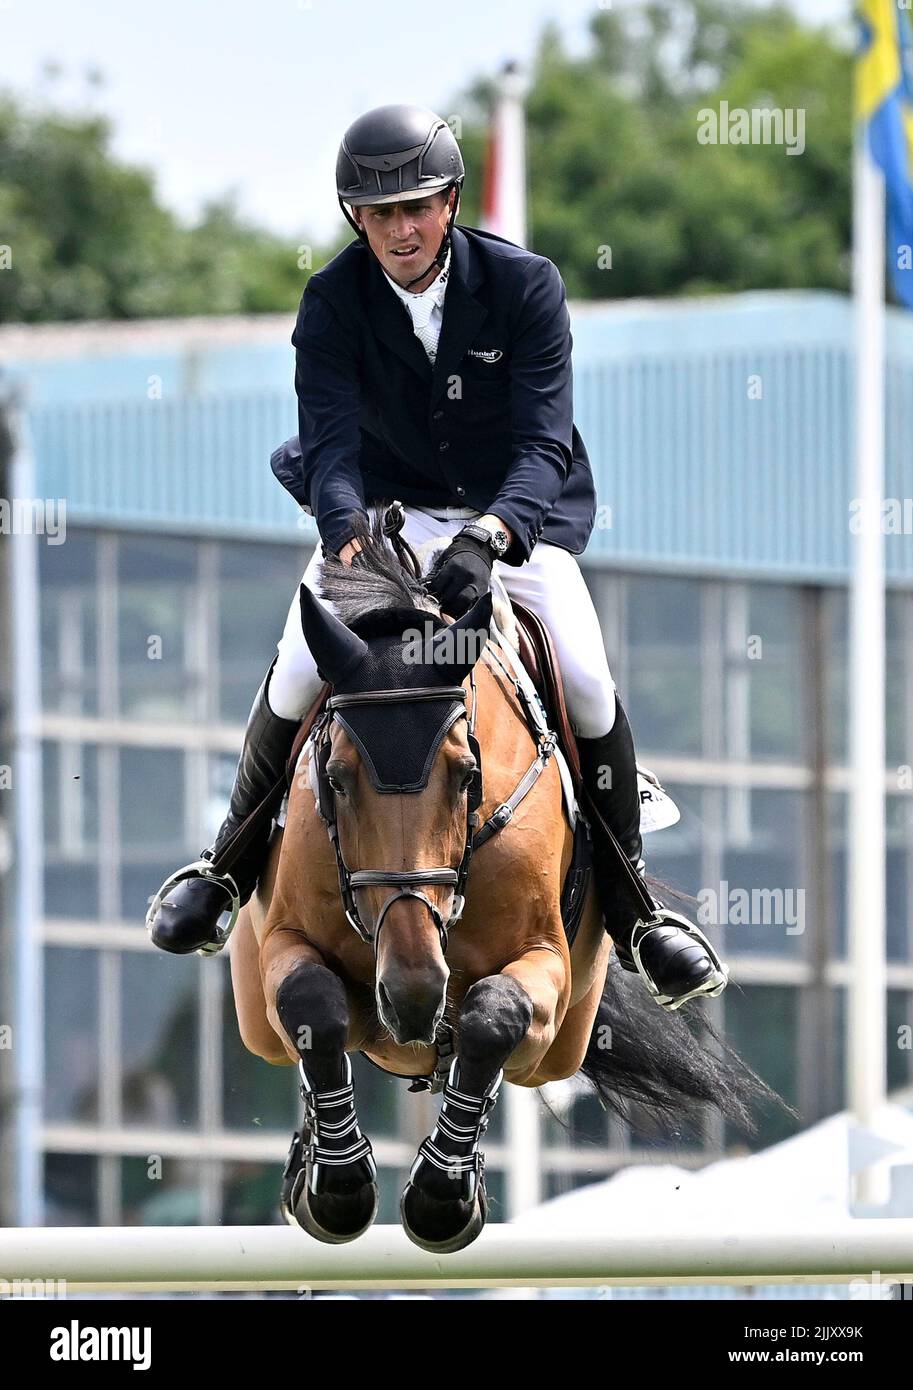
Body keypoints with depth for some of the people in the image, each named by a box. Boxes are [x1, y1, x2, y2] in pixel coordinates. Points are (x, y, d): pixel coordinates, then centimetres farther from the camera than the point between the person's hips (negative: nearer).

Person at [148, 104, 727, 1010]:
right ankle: (234, 860, 5)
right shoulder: (333, 303, -13)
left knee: (588, 680, -20)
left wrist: (488, 537, -44)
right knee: (297, 671, -20)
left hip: (514, 513, -1)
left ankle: (629, 898, -1)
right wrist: (348, 539, -46)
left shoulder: (525, 286, -17)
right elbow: (329, 439, -23)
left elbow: (544, 441, -24)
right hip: (383, 510, 1)